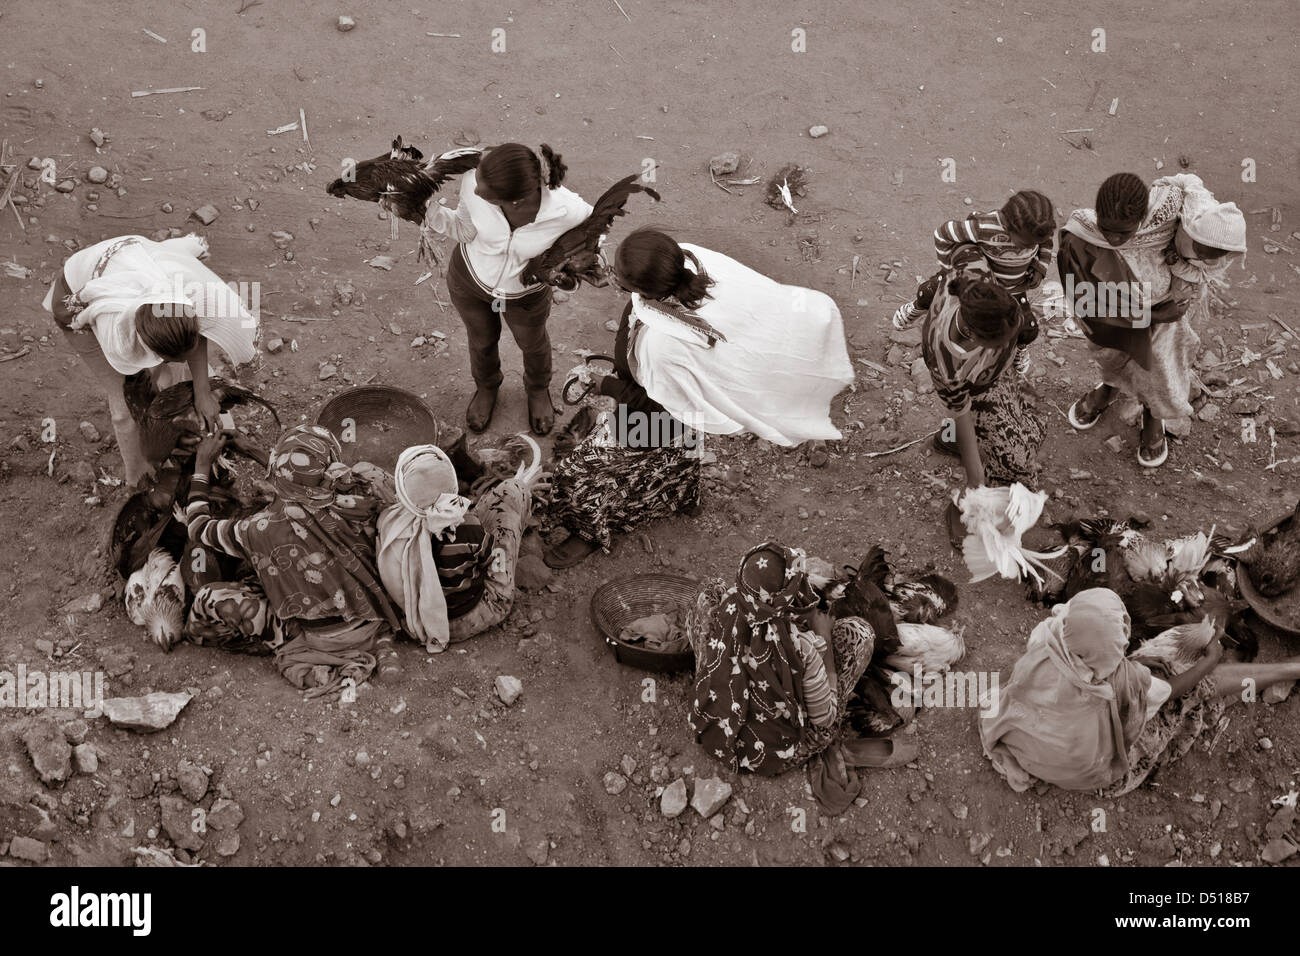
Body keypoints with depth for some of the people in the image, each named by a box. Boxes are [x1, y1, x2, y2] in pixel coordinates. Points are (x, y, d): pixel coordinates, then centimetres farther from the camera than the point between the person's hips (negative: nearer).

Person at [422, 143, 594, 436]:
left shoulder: (567, 209, -39)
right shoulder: (473, 182, -35)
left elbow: (592, 220, -14)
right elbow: (467, 230, -14)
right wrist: (423, 209, -30)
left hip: (525, 291, -1)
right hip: (469, 275, 1)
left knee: (532, 342, 31)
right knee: (482, 338, 31)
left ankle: (538, 389, 66)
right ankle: (486, 386, 66)